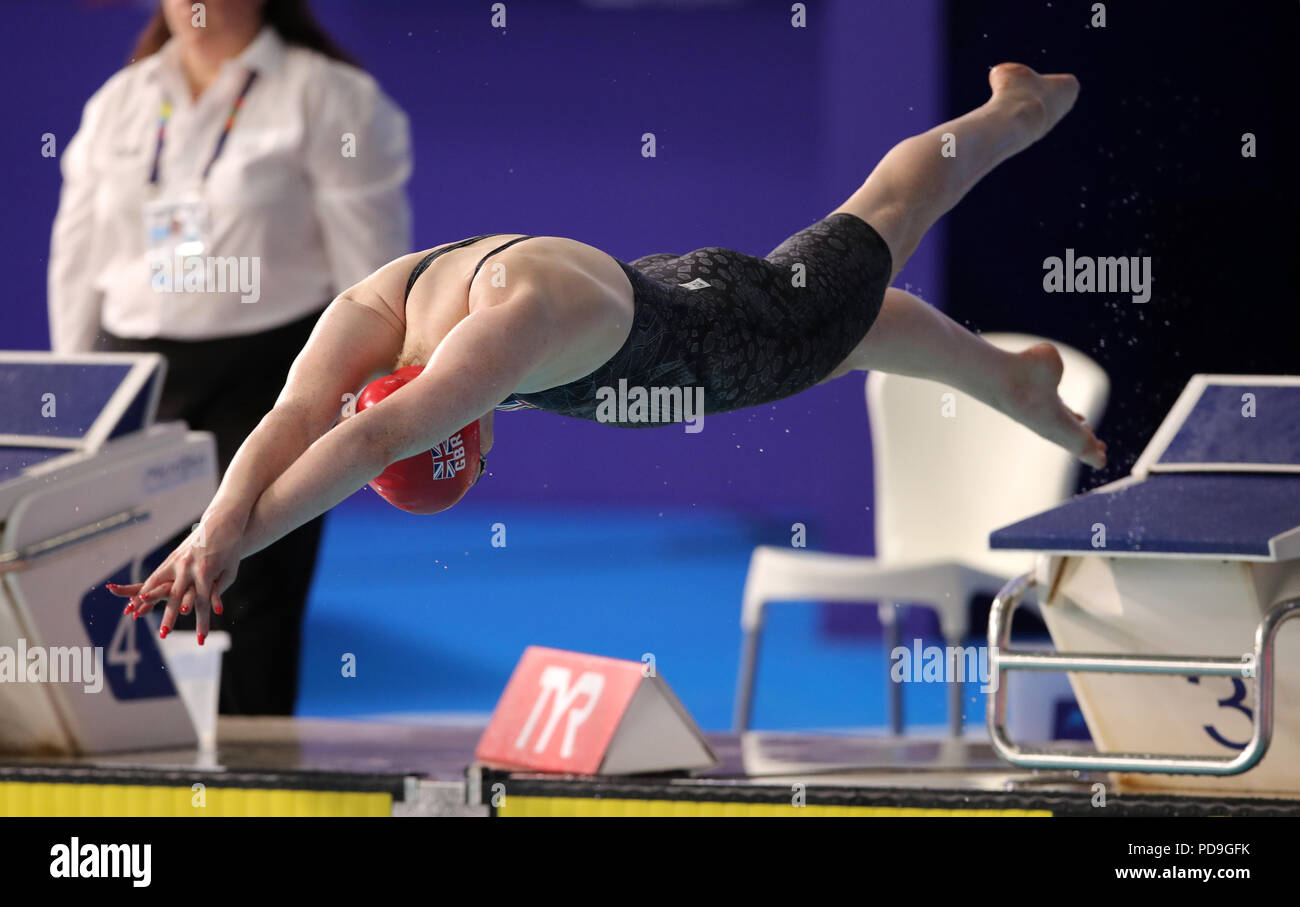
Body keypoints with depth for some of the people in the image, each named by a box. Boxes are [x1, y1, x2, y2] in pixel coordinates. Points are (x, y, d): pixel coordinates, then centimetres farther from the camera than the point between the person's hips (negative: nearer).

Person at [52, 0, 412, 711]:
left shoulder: (330, 99, -1)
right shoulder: (118, 103, 14)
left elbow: (371, 266, -3)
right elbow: (76, 262, 17)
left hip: (264, 379, -4)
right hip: (132, 380, 4)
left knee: (249, 610, -6)